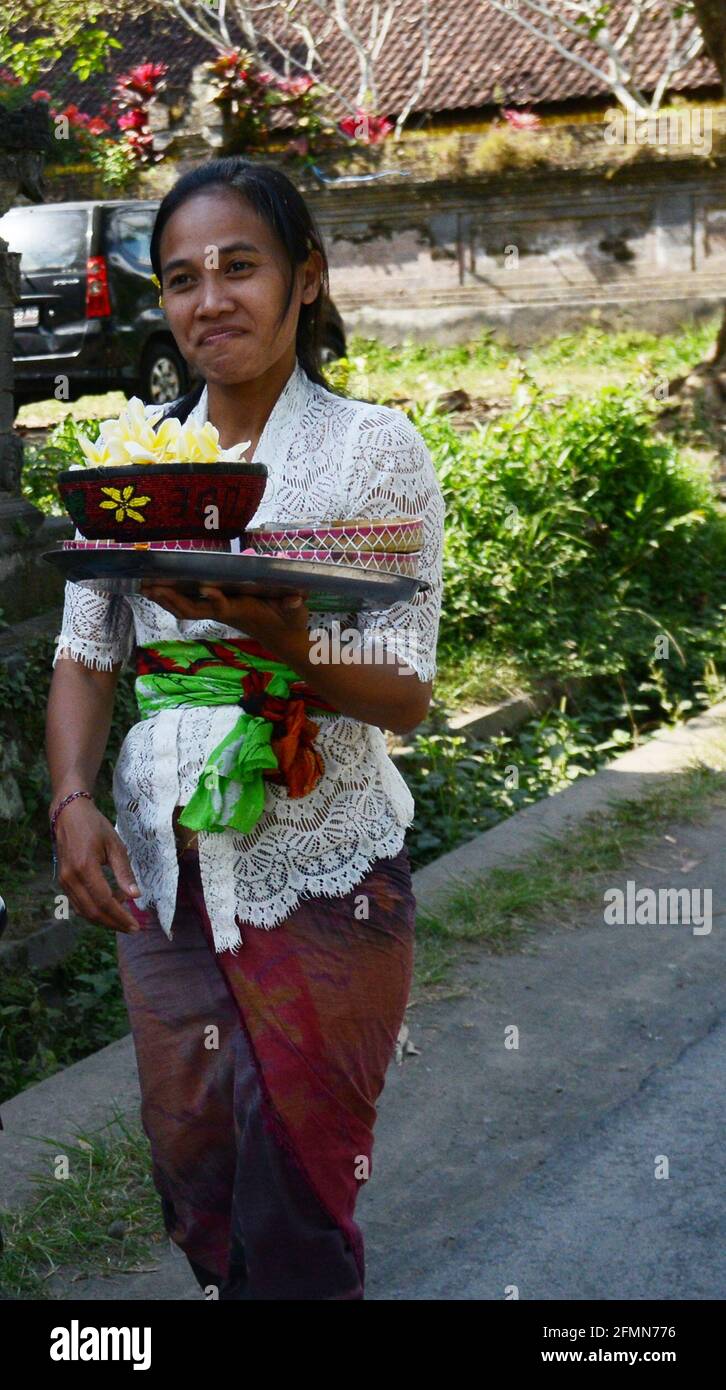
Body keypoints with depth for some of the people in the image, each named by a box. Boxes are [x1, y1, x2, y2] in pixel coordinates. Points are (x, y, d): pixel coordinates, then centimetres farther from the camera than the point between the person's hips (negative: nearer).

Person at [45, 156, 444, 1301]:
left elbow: (407, 694, -10)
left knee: (297, 1200, 5)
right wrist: (74, 802, -12)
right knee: (191, 1162, 14)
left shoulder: (377, 446, -5)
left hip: (322, 880, -3)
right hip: (160, 871, 4)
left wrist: (288, 649, -29)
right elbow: (85, 655, 5)